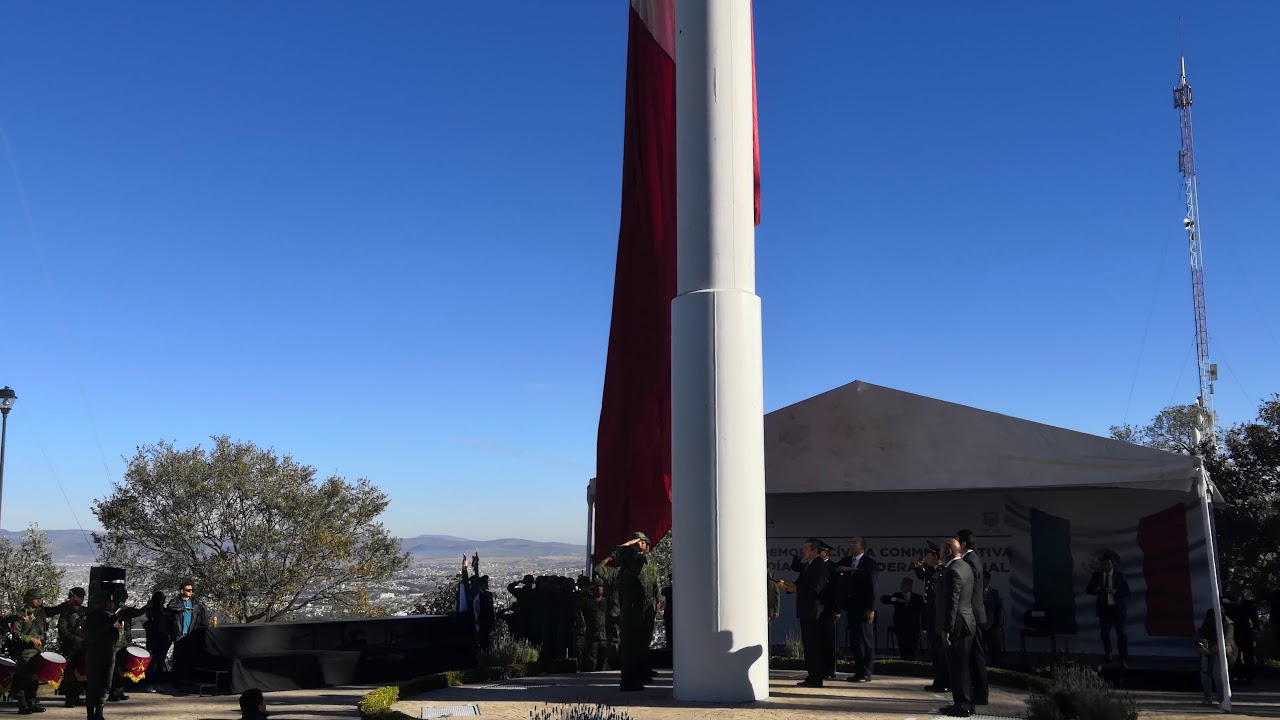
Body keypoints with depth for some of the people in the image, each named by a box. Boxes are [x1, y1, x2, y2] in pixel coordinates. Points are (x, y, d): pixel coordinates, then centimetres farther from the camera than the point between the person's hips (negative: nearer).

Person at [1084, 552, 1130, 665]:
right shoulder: (1097, 575, 1)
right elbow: (1088, 589, 4)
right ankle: (1108, 653, 34)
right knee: (1105, 632, 11)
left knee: (1121, 632, -2)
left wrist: (1115, 592, -23)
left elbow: (1127, 591, -6)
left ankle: (1123, 659, 5)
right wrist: (1096, 590, -17)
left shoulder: (1120, 575, -4)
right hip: (1104, 608, 2)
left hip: (1118, 608, -2)